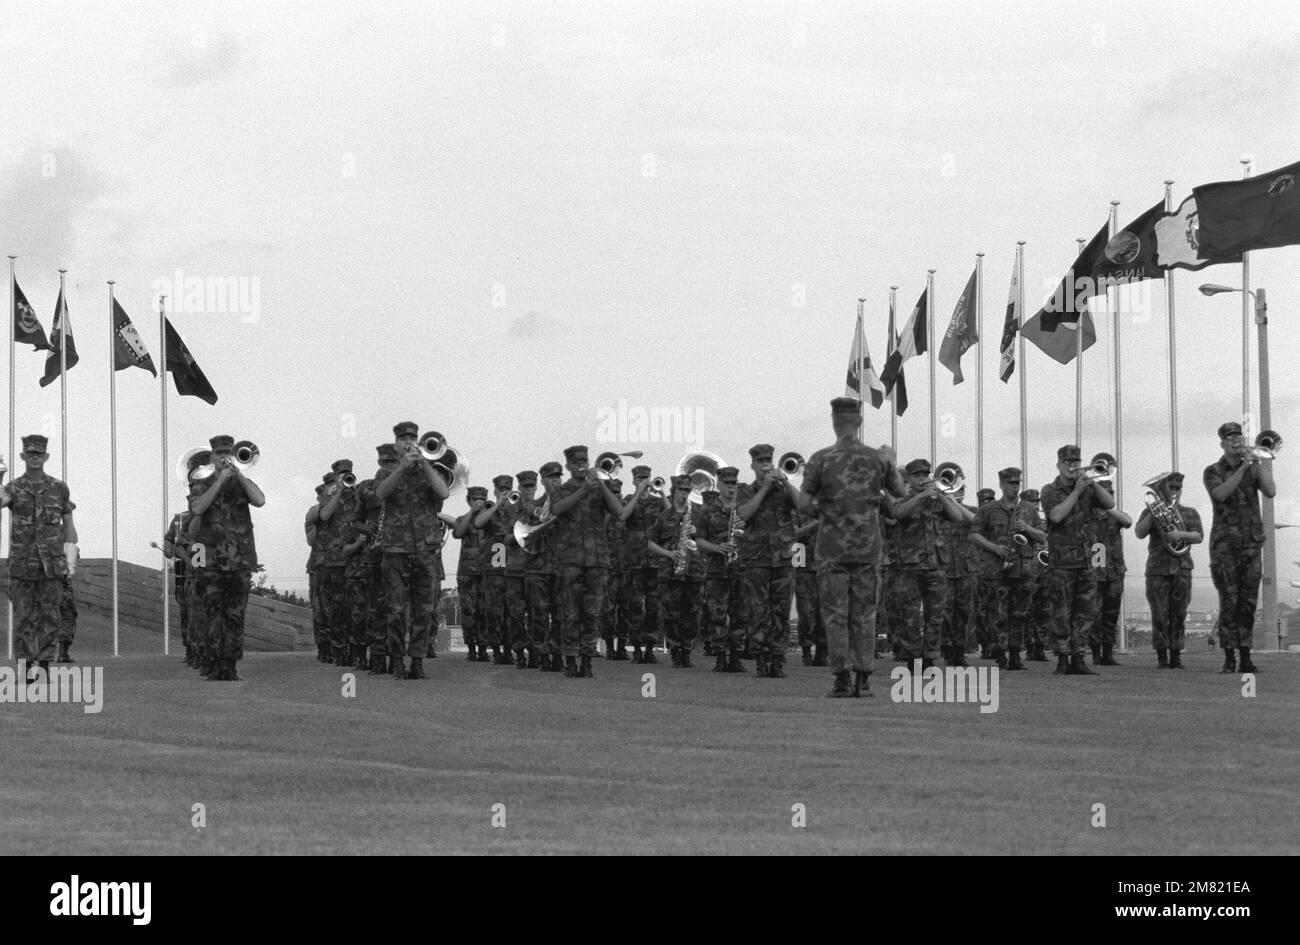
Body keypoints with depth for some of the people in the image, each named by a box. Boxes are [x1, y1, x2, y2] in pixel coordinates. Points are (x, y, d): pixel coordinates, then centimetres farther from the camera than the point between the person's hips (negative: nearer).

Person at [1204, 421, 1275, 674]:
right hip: (1224, 543, -2)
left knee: (1248, 602, 1)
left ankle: (1246, 658, 3)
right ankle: (1229, 658, -5)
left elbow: (1270, 492, -5)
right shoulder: (1213, 471, 4)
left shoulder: (1254, 469, 11)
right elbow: (1221, 494, -16)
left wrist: (1261, 464, -14)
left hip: (1252, 541, 2)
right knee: (1229, 601, -7)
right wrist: (1243, 468, -21)